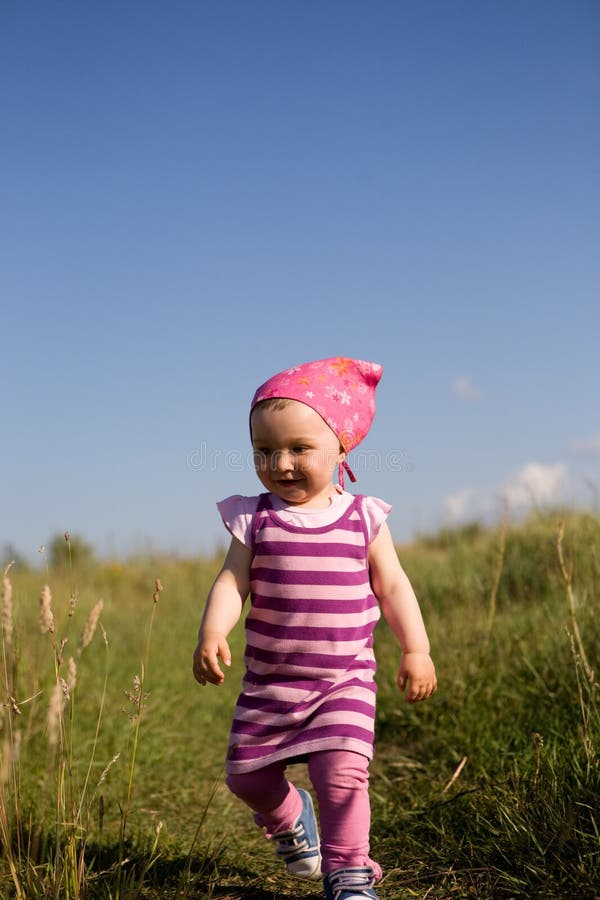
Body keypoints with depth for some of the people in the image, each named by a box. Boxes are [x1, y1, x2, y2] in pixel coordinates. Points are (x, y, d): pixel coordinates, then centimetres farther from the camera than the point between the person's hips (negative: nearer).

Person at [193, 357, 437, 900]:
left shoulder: (364, 519, -2)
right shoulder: (254, 520, -2)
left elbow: (392, 587, 2)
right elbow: (231, 583, -8)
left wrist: (417, 651, -3)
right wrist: (212, 634, -25)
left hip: (345, 680, -2)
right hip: (268, 682, 2)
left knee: (343, 771, -17)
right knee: (247, 776, 11)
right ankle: (289, 819, 44)